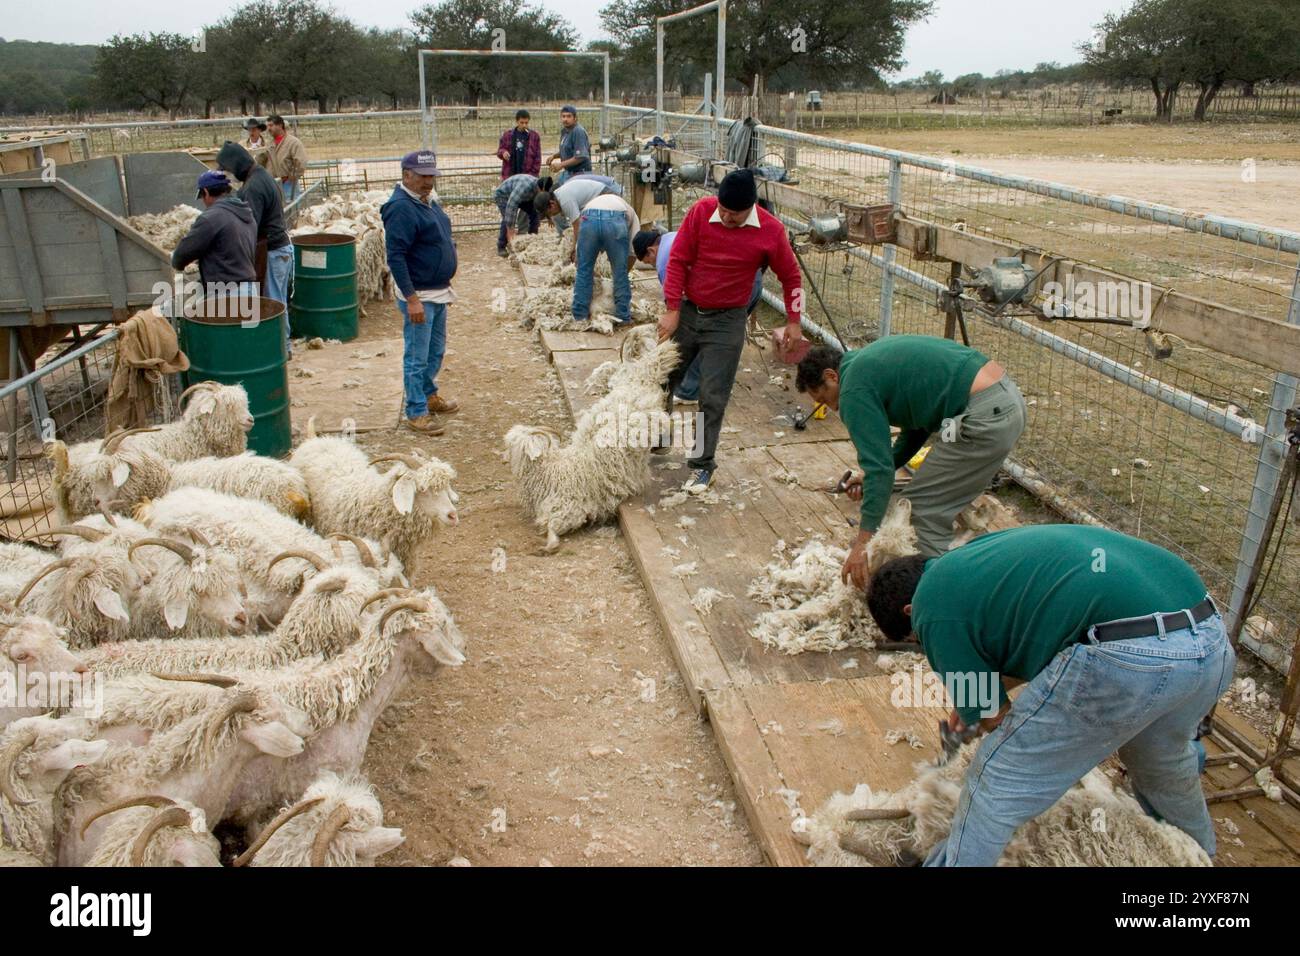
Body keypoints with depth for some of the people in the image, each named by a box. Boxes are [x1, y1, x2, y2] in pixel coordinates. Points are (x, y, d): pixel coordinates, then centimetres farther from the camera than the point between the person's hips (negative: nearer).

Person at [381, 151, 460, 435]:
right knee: (417, 357, -1)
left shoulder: (429, 201, 10)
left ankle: (429, 395, 37)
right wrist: (411, 298, -26)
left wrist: (446, 286, 21)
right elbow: (395, 256, -23)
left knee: (436, 351, 21)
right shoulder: (401, 208, -19)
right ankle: (416, 412, 8)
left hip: (439, 292, 9)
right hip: (419, 296, -9)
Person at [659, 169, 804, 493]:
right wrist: (672, 311, -9)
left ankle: (703, 466, 10)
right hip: (686, 311, 2)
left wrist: (794, 321, 3)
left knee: (713, 397, -3)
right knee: (661, 380, 11)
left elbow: (791, 277, 3)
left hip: (727, 322, -2)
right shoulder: (701, 211, -11)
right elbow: (678, 260, -7)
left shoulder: (770, 231, -11)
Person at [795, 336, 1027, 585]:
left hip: (984, 417, -10)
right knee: (943, 503, 21)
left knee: (924, 507, 2)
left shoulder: (854, 391, -7)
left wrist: (862, 543, -9)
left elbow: (880, 469, -12)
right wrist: (875, 470, 23)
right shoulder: (869, 360, 21)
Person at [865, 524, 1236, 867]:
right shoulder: (977, 554, 28)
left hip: (1128, 653, -10)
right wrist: (979, 695, 46)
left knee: (995, 785, 8)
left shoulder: (932, 607, 5)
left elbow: (997, 722, 10)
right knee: (1164, 761, 39)